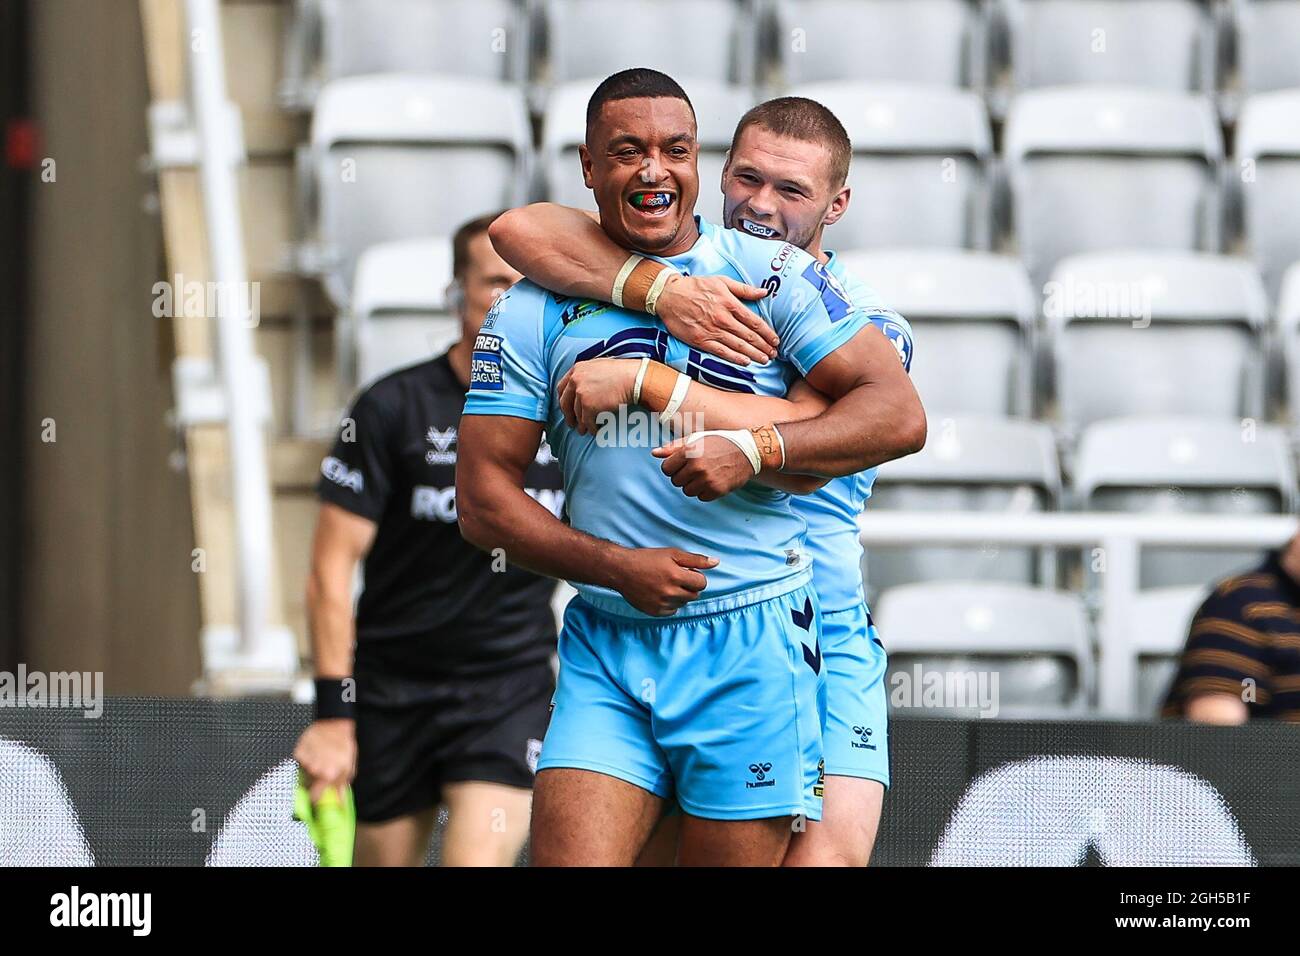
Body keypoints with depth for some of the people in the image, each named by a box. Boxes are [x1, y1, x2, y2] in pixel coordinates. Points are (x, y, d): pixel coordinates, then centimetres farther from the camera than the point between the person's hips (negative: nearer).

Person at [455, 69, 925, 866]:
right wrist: (614, 566, -10)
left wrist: (754, 453, -18)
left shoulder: (770, 275, 3)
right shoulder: (534, 310, 8)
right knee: (568, 857, -12)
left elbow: (900, 415, -4)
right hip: (604, 647, 2)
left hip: (750, 645, -2)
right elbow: (484, 500, 5)